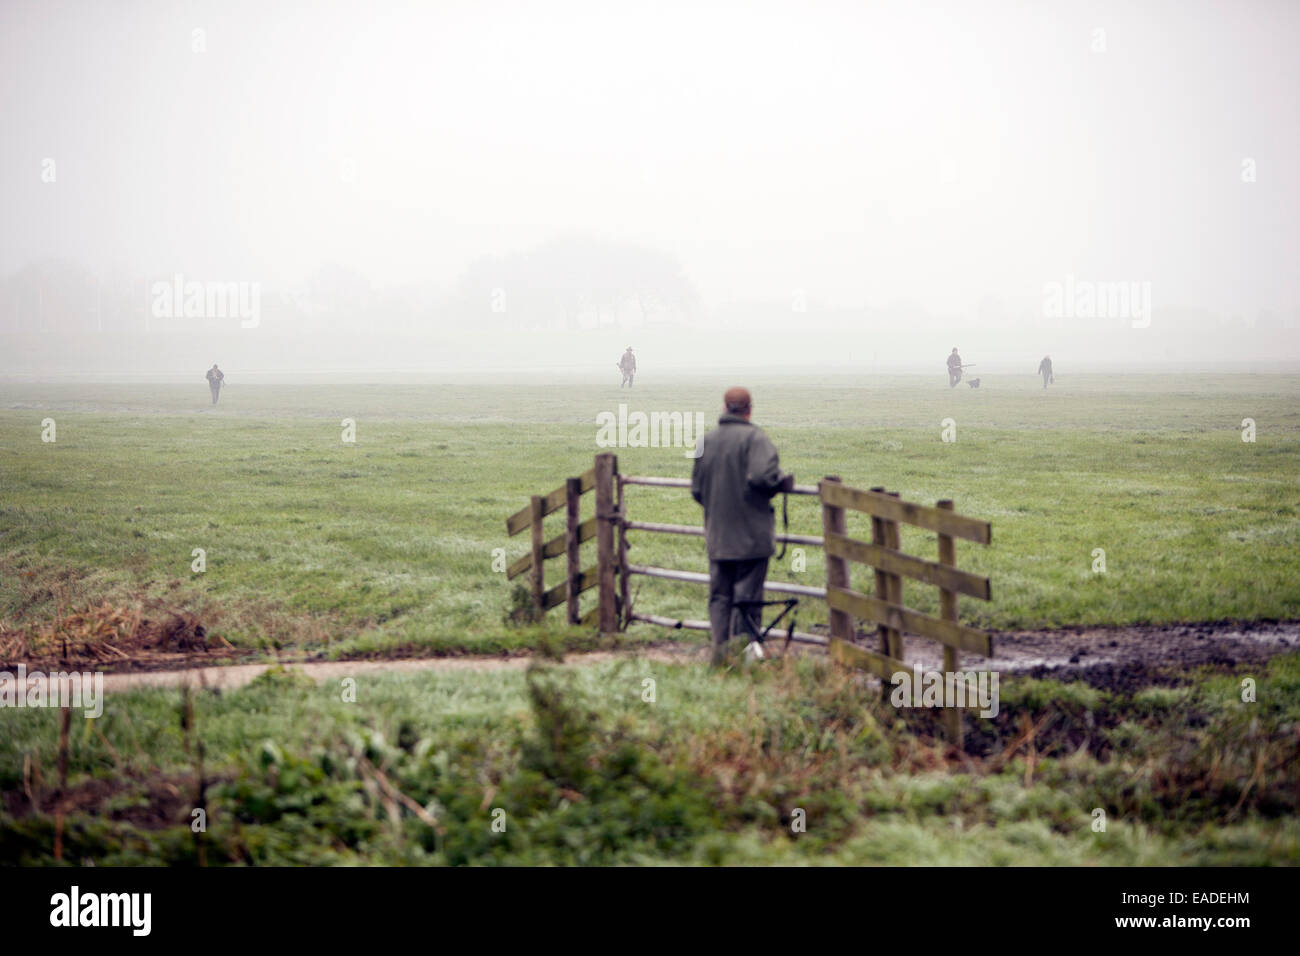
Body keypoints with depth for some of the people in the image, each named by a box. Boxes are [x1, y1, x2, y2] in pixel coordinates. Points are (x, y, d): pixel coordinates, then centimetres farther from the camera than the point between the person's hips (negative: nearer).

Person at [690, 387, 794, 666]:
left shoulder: (706, 441, 8)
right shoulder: (755, 438, -11)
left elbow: (697, 490, 11)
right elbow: (762, 475, -26)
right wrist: (784, 483, -7)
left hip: (717, 535, 5)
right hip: (751, 533, -5)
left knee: (719, 594, 12)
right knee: (747, 596, 0)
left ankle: (719, 647, 3)